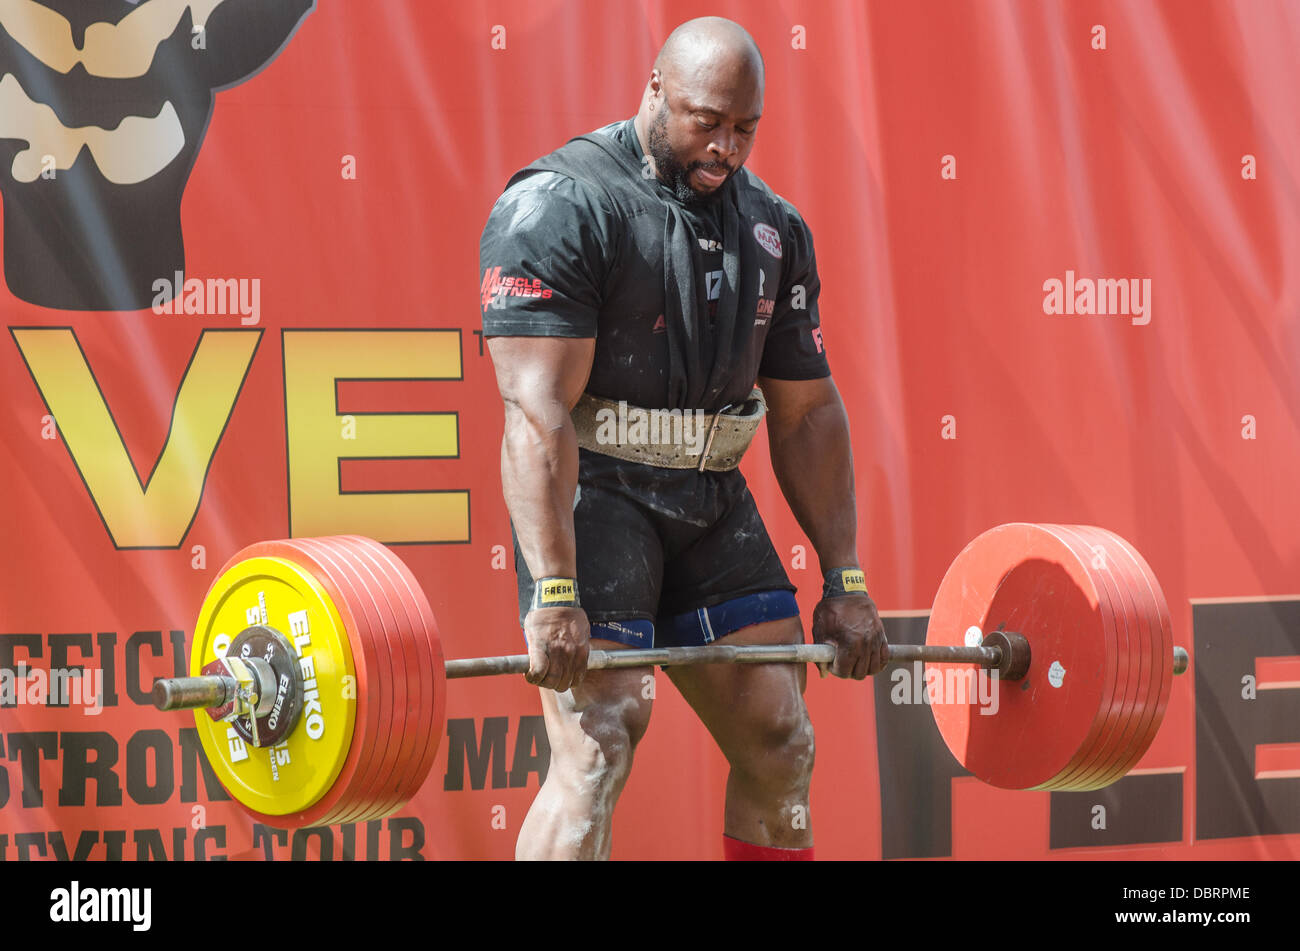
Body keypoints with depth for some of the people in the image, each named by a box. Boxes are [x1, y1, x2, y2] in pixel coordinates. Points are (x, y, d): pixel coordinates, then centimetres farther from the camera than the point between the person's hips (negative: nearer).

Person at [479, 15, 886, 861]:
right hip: (596, 494, -7)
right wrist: (553, 593, -29)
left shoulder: (773, 227, 8)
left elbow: (808, 411, 12)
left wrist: (845, 580, 6)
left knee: (782, 746, 7)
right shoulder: (562, 207, -13)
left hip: (710, 500, 7)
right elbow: (539, 411, -21)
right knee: (597, 752, -17)